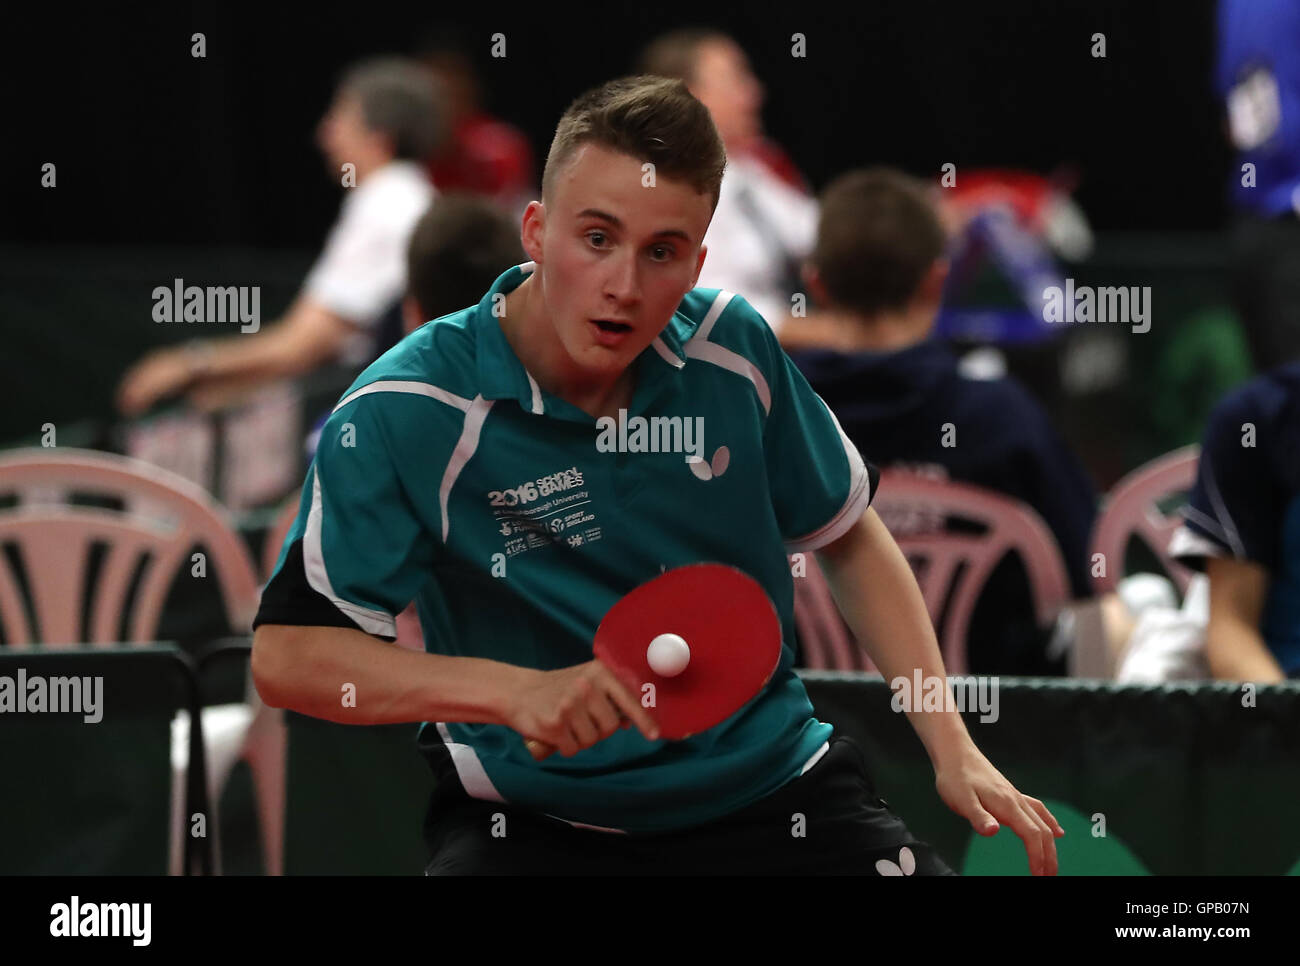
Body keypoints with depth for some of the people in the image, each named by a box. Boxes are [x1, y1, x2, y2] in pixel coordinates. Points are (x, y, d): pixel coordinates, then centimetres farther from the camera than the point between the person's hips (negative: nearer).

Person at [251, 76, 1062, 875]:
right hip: (536, 810, -4)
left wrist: (952, 748, 6)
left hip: (769, 781, 4)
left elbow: (850, 538, 14)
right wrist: (515, 693, -26)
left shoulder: (734, 347, -1)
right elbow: (287, 655, -16)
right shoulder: (403, 417, -15)